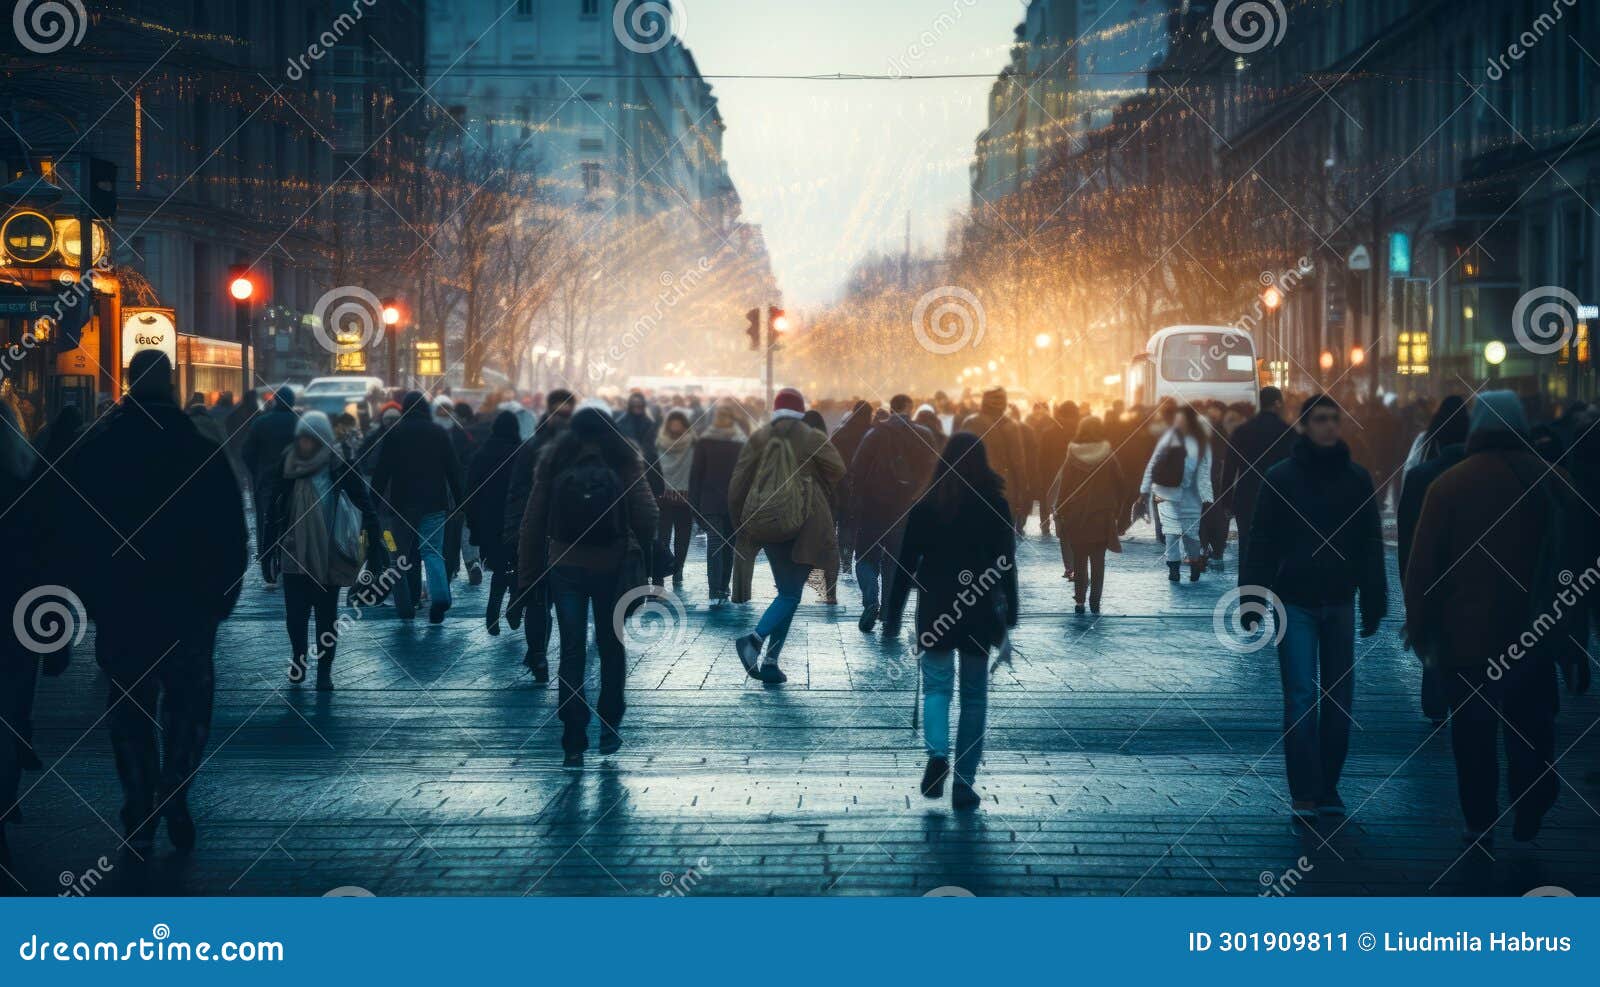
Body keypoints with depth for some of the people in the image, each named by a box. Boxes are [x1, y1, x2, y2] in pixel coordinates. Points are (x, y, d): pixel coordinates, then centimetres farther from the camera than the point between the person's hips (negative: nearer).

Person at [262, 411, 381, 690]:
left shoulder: (339, 467, -6)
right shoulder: (289, 464, 2)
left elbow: (362, 500, -10)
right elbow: (276, 507, 5)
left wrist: (373, 532, -23)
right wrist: (271, 543, 2)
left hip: (328, 554, -2)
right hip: (294, 552, 2)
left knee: (326, 613, 3)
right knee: (295, 612, -1)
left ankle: (324, 670, 12)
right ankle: (299, 658, 22)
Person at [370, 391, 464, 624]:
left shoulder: (394, 433, -1)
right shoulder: (439, 432, 3)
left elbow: (382, 470, -3)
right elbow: (453, 468, 3)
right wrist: (459, 500, 8)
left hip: (403, 503, -1)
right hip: (435, 502, 1)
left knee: (406, 552, 11)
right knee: (432, 551, 1)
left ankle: (407, 604, 15)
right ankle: (440, 595, -20)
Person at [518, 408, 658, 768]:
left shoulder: (554, 464, 0)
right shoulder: (625, 464, -4)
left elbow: (533, 524, -1)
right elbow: (646, 519, -10)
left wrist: (528, 573, 4)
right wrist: (639, 555, 9)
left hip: (565, 569, 0)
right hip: (612, 569, 0)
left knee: (572, 653, 3)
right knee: (611, 647, 16)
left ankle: (573, 742, -3)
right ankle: (609, 730, 20)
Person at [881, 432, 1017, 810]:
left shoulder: (926, 504, 0)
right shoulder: (995, 505, -2)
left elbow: (906, 562, 1)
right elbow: (1006, 565, -2)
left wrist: (892, 616, 7)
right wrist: (1008, 619, 3)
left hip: (935, 608, 0)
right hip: (980, 610, 0)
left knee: (936, 686, 9)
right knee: (974, 695, 8)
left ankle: (937, 754, -18)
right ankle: (964, 784, 6)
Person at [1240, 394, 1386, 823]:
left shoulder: (1357, 478, 3)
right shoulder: (1281, 477, -4)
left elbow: (1370, 546, 6)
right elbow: (1261, 543, -4)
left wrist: (1374, 605, 3)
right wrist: (1251, 602, -9)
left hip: (1340, 603, 3)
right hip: (1295, 603, -3)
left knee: (1339, 700, 7)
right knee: (1301, 699, -5)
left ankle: (1327, 786, 18)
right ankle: (1305, 794, -2)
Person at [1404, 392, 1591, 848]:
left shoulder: (1449, 485, -10)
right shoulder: (1552, 482, -1)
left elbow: (1422, 566, -9)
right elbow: (1577, 560, 6)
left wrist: (1420, 628, 2)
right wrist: (1574, 633, 13)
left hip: (1468, 638, -3)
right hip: (1536, 637, 3)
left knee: (1473, 736, 8)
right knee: (1531, 730, 18)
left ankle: (1481, 826, 12)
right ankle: (1529, 815, 23)